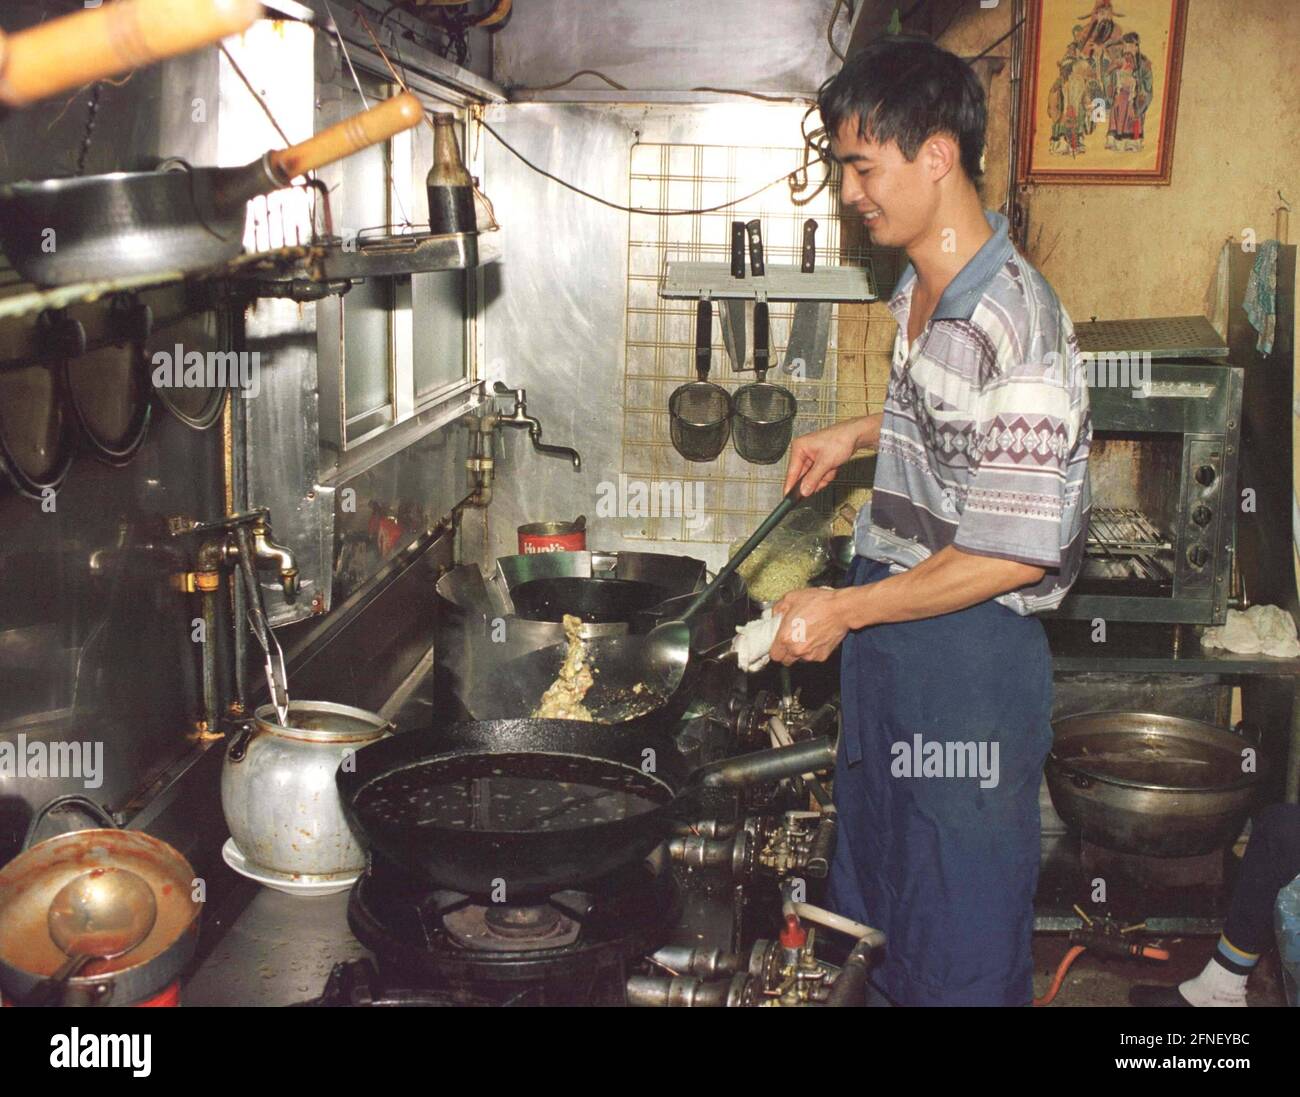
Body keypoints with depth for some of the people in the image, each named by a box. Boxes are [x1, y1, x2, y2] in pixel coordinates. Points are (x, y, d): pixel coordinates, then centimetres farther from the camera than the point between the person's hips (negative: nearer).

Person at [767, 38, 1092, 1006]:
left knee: (959, 940, 8)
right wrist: (863, 434, 12)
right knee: (870, 898, 23)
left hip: (967, 653, -9)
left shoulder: (1013, 327, -24)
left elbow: (1017, 553, -25)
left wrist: (842, 610, -19)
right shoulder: (922, 290, 5)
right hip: (889, 636, 9)